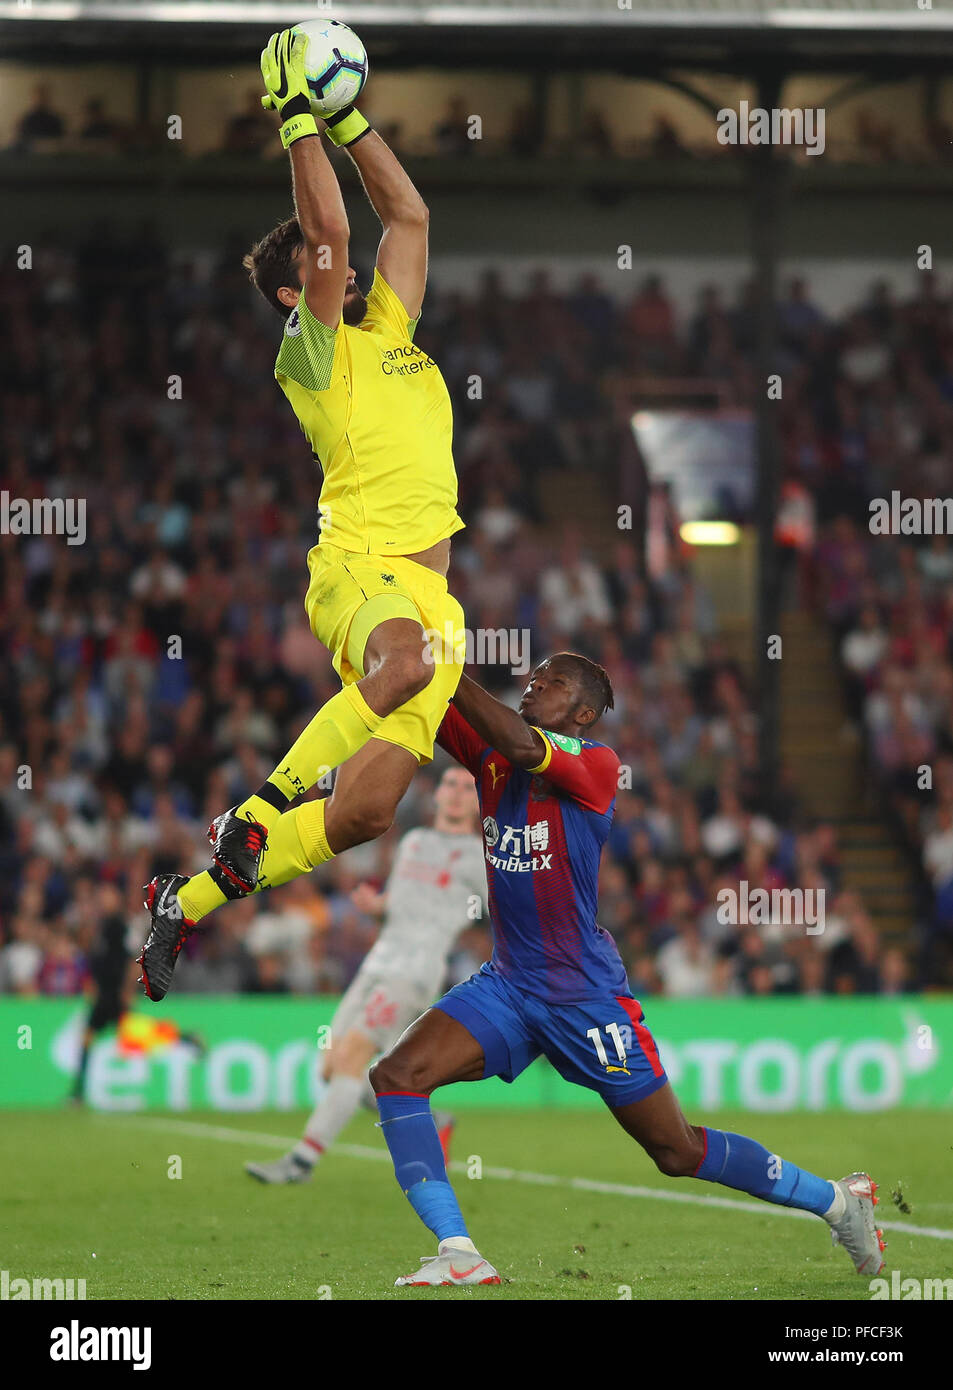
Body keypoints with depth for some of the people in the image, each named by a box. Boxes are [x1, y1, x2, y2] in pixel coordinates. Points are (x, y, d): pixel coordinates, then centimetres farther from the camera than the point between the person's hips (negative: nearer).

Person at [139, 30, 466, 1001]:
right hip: (359, 566, -7)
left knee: (366, 810, -4)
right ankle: (263, 805, -29)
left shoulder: (388, 331, 23)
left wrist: (348, 119, 21)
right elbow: (327, 228, -9)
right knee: (406, 662, -43)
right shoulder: (313, 351, 2)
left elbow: (407, 214, 25)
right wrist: (299, 120, -4)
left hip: (427, 589, 7)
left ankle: (191, 901, 8)